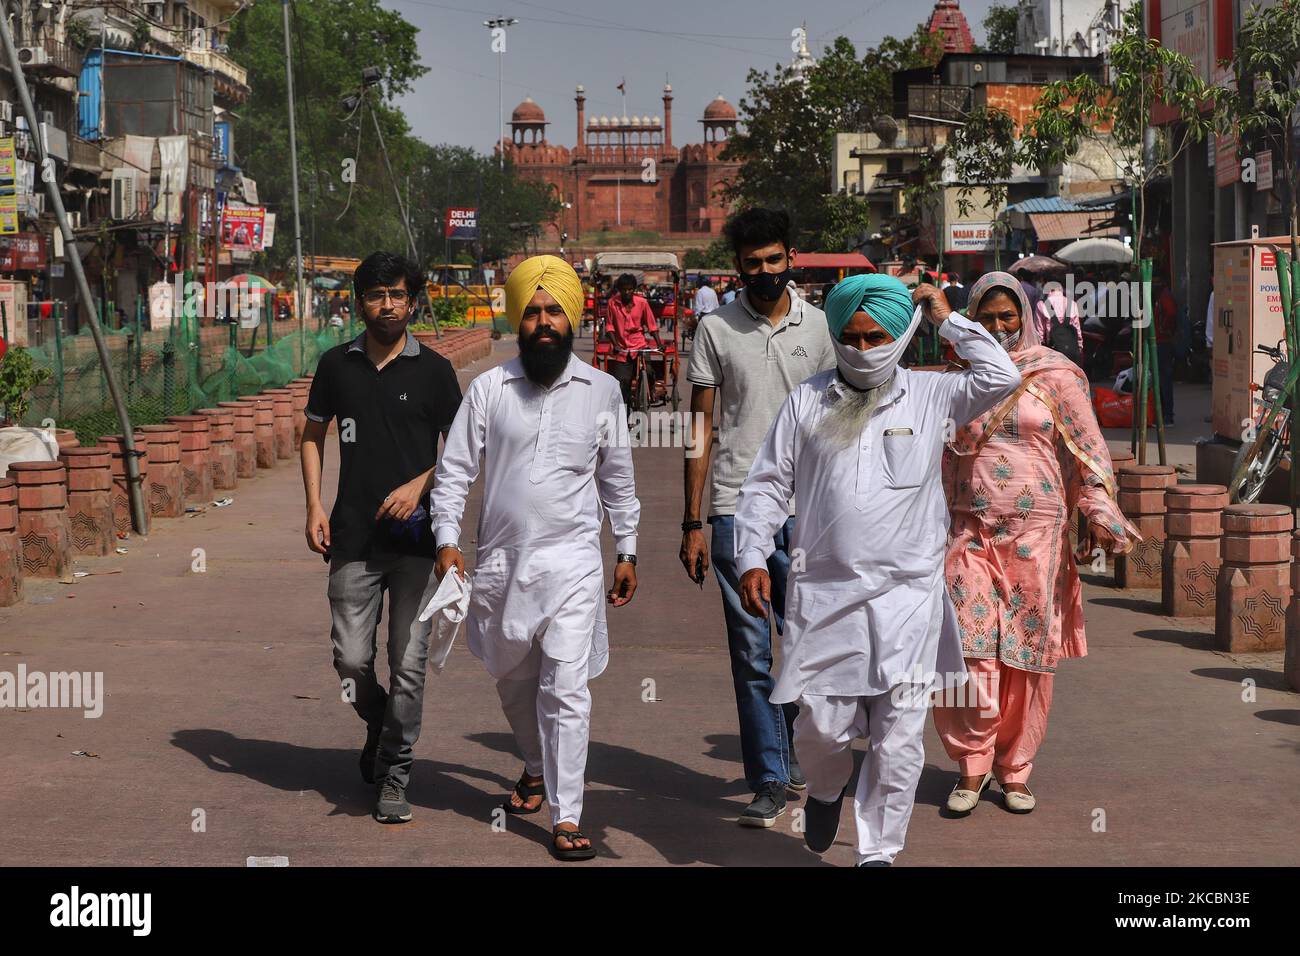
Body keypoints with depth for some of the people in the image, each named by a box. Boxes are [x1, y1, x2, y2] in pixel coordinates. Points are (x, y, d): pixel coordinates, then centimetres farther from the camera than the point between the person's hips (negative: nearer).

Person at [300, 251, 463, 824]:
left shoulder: (433, 370, 2)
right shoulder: (336, 365, 8)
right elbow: (312, 434, 17)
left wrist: (420, 484, -11)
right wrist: (314, 506, 6)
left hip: (416, 537, -2)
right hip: (354, 538, 2)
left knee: (408, 664, -3)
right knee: (351, 660, 2)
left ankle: (393, 775, 8)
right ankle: (379, 726, 33)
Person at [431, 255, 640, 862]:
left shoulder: (601, 390, 3)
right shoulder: (489, 389, 0)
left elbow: (617, 478, 13)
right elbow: (454, 470, 2)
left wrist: (627, 551, 13)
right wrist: (447, 541, -9)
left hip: (571, 563, -2)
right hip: (501, 561, 2)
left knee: (566, 689, -10)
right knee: (514, 681, 18)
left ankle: (566, 818, -8)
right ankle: (536, 769, 45)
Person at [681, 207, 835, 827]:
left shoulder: (819, 326, 6)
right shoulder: (716, 329, 2)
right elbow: (700, 428, 4)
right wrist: (693, 524, 0)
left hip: (805, 510, 1)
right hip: (735, 510, -1)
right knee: (751, 651, 1)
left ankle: (789, 751, 28)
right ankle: (768, 781, 7)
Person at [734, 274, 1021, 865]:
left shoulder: (930, 396, 5)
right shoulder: (807, 401, 8)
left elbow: (1001, 377, -7)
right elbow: (766, 485, 9)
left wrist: (947, 320, 0)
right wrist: (752, 559, -1)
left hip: (907, 597, 0)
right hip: (823, 594, 1)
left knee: (898, 736, -1)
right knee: (820, 726, 1)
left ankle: (877, 851, 13)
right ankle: (826, 789, 36)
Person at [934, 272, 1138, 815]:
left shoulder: (1056, 374, 4)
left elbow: (1088, 449, 2)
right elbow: (932, 455, 19)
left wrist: (1099, 513, -8)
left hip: (1036, 532, -1)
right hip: (970, 529, 1)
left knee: (1028, 651, 3)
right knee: (970, 646, -9)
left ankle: (1014, 770, 15)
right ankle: (972, 765, 3)